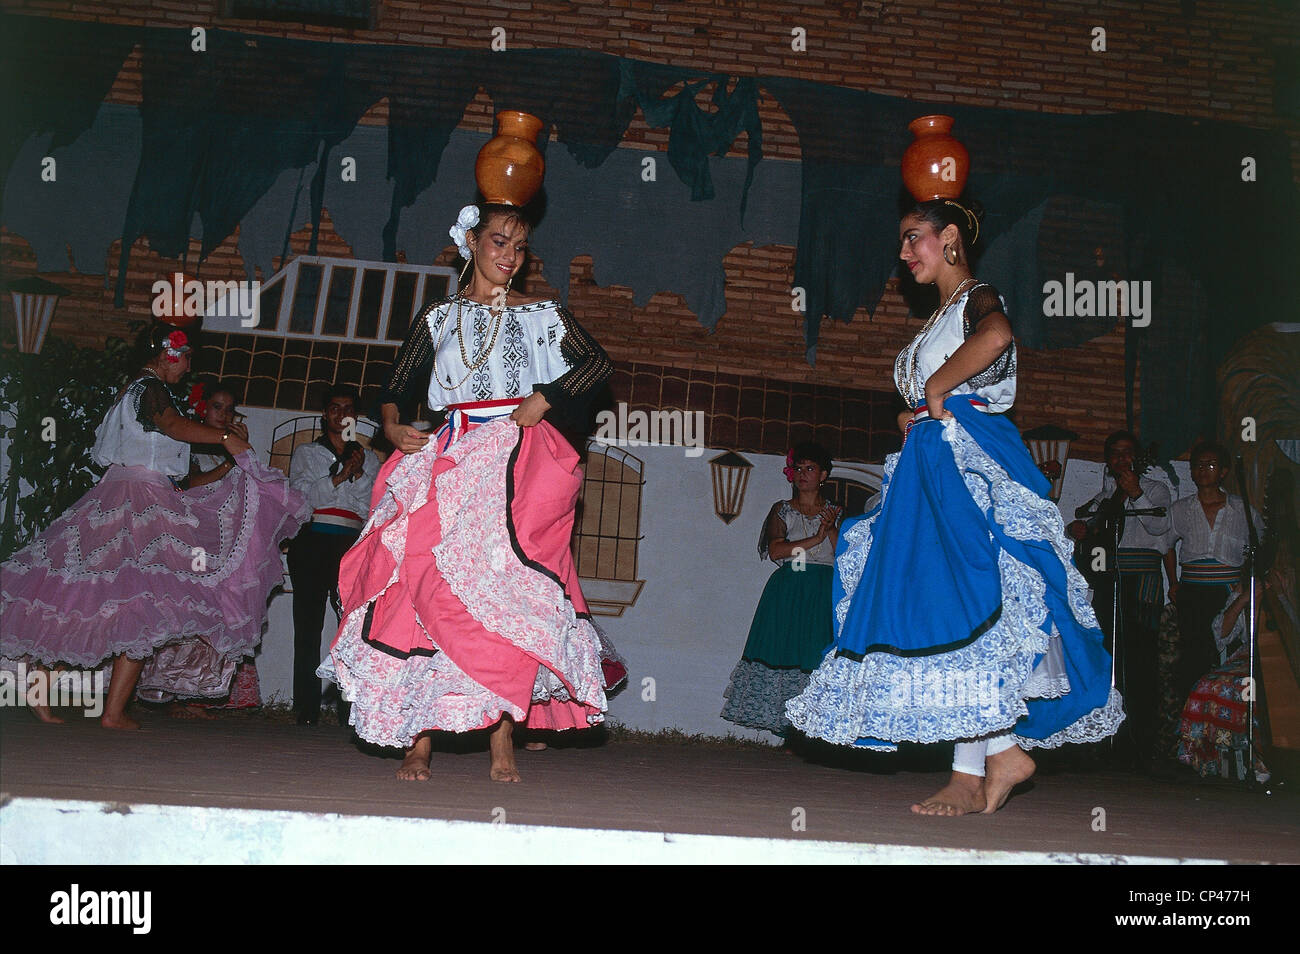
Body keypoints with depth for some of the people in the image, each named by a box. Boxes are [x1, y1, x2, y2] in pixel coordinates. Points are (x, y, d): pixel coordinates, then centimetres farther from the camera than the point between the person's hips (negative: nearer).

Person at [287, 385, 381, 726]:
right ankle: (307, 708, -6)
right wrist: (339, 476, -8)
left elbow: (374, 505, 10)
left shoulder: (368, 458, 21)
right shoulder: (306, 453, 18)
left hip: (352, 543, 1)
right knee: (308, 624, -6)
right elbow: (301, 495, 1)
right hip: (312, 542, -1)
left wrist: (359, 473, -2)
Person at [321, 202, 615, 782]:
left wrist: (543, 399, -9)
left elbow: (597, 363, 3)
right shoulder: (439, 317, 18)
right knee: (430, 584, -10)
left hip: (517, 462, -1)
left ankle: (503, 740, -11)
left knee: (505, 588, -14)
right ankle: (420, 740, -5)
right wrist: (393, 426, -2)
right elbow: (396, 389, 18)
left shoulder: (543, 315, 14)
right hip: (449, 463, 2)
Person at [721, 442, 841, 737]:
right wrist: (815, 539, -10)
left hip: (824, 594, 0)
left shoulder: (835, 512, 13)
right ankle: (791, 732, -4)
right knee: (785, 652, -8)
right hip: (786, 593, 0)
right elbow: (775, 550, -5)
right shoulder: (782, 510, 11)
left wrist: (832, 529, -8)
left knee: (819, 656, -9)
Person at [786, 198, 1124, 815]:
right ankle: (1002, 752, 10)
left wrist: (934, 391, -19)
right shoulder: (941, 317, 22)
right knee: (936, 604, 6)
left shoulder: (978, 298, -5)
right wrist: (917, 416, 10)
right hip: (933, 470, 10)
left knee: (958, 604, -12)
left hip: (969, 463, -10)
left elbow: (996, 336, -31)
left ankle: (970, 774, -7)